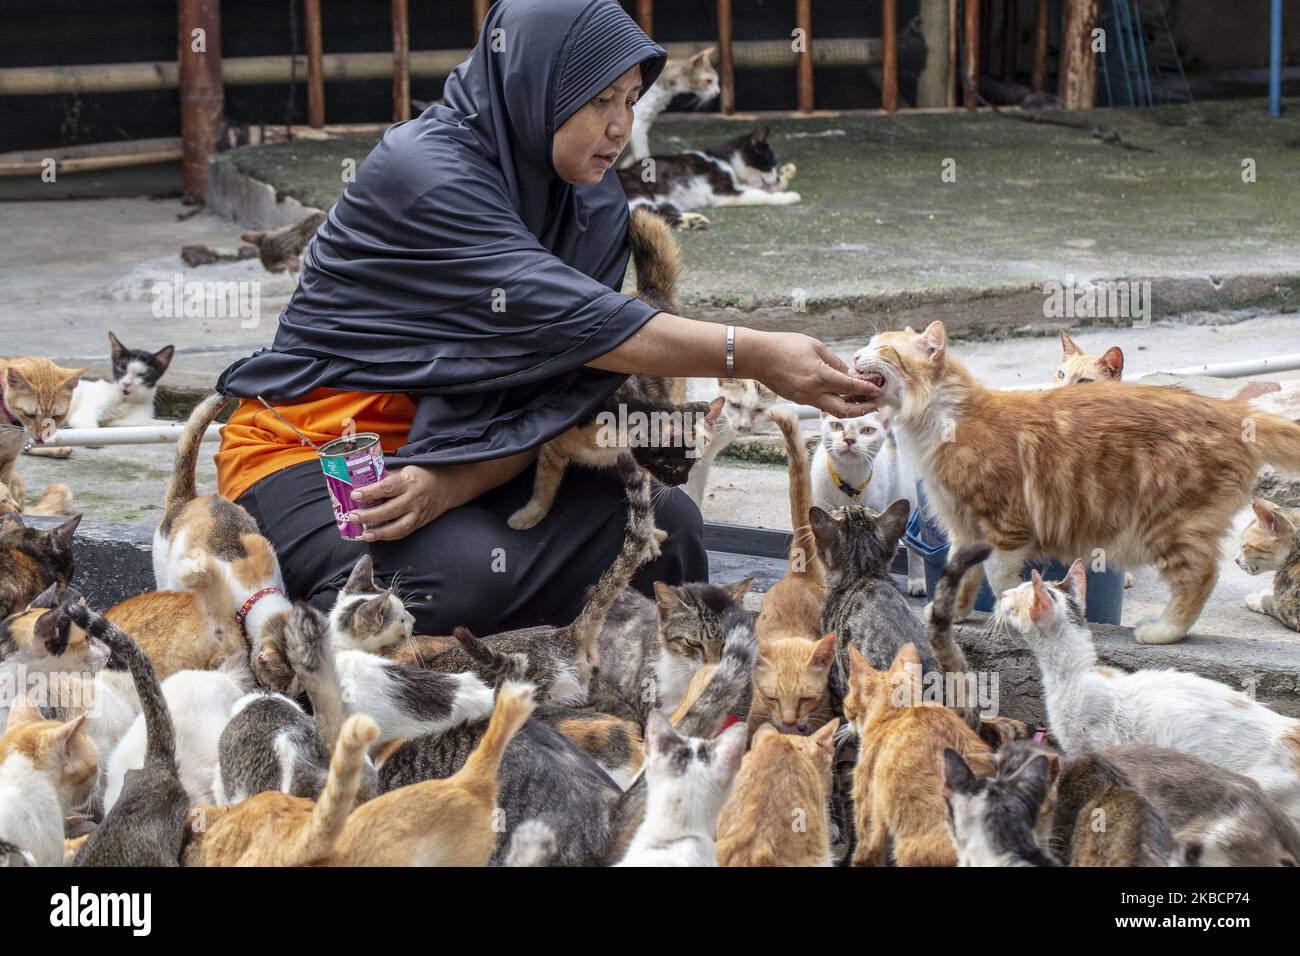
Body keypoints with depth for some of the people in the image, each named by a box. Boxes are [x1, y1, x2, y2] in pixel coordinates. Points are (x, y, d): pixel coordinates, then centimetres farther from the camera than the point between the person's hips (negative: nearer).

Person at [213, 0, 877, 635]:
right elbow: (568, 320, -29)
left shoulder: (597, 208, 1)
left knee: (666, 523, -14)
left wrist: (453, 483, -25)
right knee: (463, 574, -34)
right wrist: (752, 356, -31)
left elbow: (564, 387, -8)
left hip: (467, 454, 6)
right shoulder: (421, 169, -21)